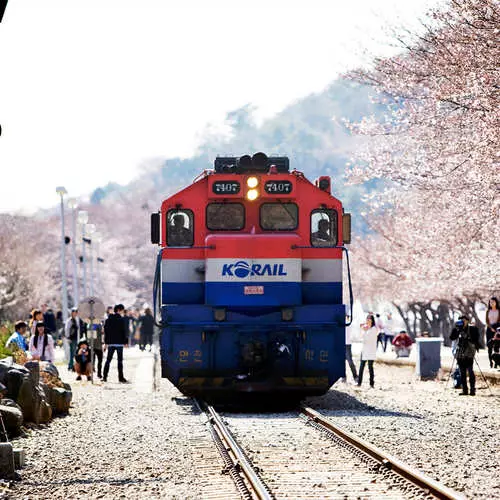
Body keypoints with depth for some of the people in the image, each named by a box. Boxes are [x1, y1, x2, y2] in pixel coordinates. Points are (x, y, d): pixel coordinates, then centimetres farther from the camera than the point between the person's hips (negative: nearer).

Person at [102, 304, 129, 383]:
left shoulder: (108, 319, 8)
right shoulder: (121, 320, -8)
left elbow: (106, 331, 10)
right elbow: (124, 331, -9)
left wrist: (106, 342, 14)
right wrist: (126, 342, -2)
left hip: (110, 343, 4)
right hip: (119, 343, -4)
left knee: (108, 360, 10)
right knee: (120, 361, -1)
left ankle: (104, 377, 6)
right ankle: (120, 377, -3)